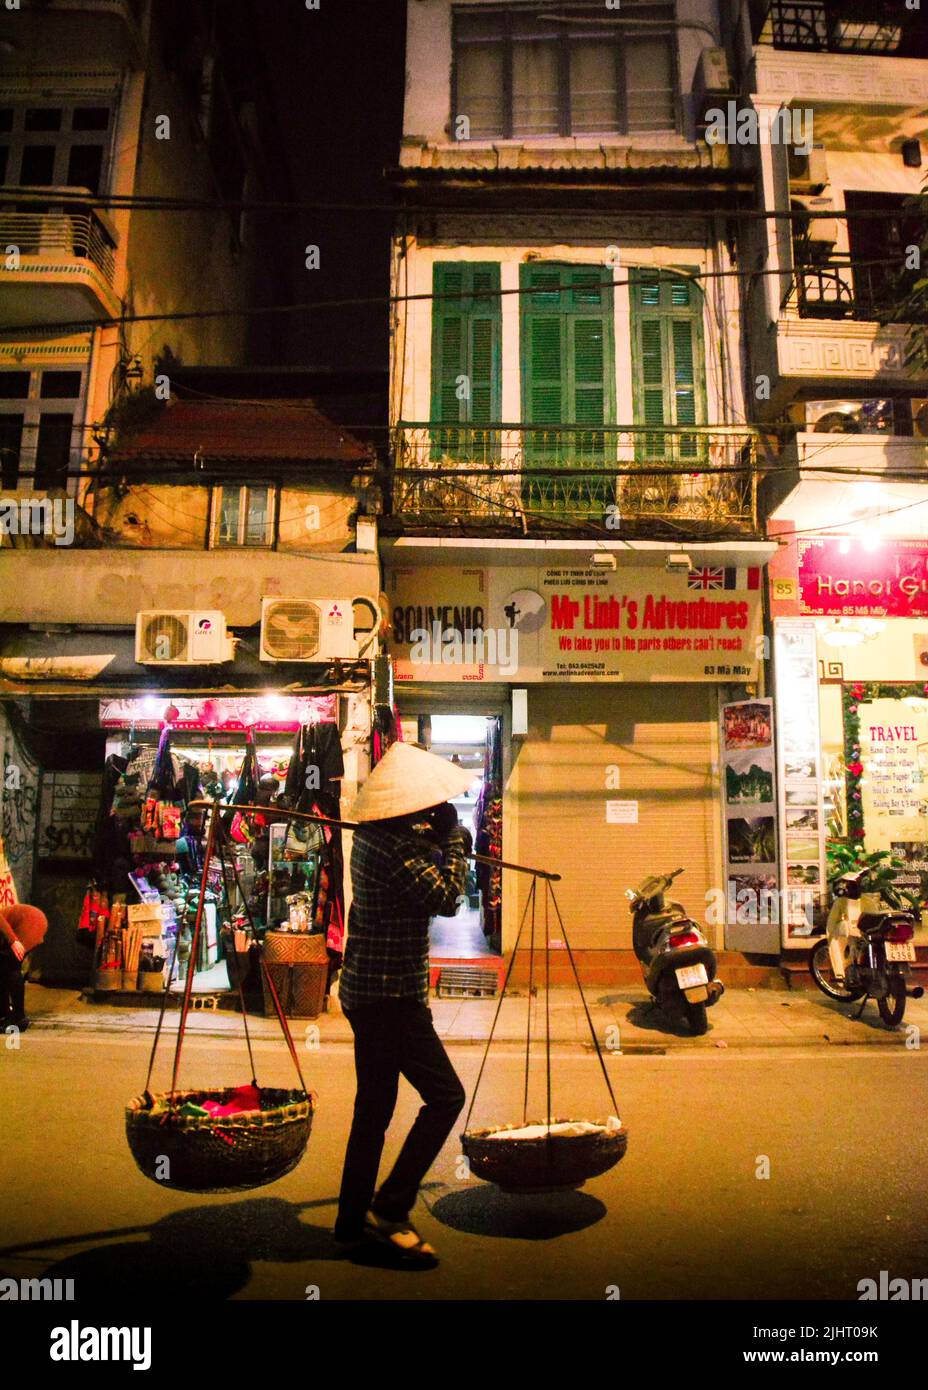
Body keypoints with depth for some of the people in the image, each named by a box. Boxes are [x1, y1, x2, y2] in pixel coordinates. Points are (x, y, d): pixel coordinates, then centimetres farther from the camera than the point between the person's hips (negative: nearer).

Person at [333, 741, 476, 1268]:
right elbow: (446, 898, -21)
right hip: (392, 996, -10)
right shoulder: (395, 848, -20)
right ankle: (391, 1208, 4)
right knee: (445, 1094, -1)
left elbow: (420, 868, 23)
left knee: (374, 1107, 16)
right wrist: (455, 839, -10)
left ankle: (353, 1223, 24)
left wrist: (439, 838, 7)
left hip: (368, 992, 10)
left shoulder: (374, 836, 9)